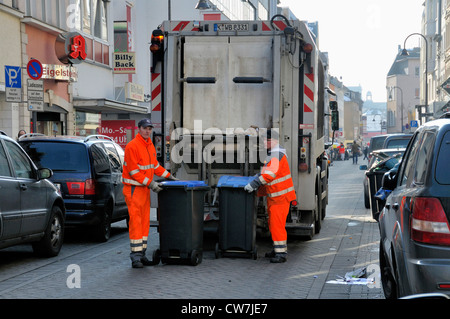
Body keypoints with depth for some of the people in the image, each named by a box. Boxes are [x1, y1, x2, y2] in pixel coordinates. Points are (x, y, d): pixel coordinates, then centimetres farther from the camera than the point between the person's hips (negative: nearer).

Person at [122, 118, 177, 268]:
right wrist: (150, 183, -19)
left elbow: (154, 165, 25)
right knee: (135, 221, -8)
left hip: (145, 188, 9)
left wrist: (168, 176, 20)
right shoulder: (132, 146, -14)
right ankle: (135, 256, -6)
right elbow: (133, 171, -18)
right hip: (134, 188, -9)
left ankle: (141, 254, 15)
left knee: (145, 221, 9)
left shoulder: (150, 145, 13)